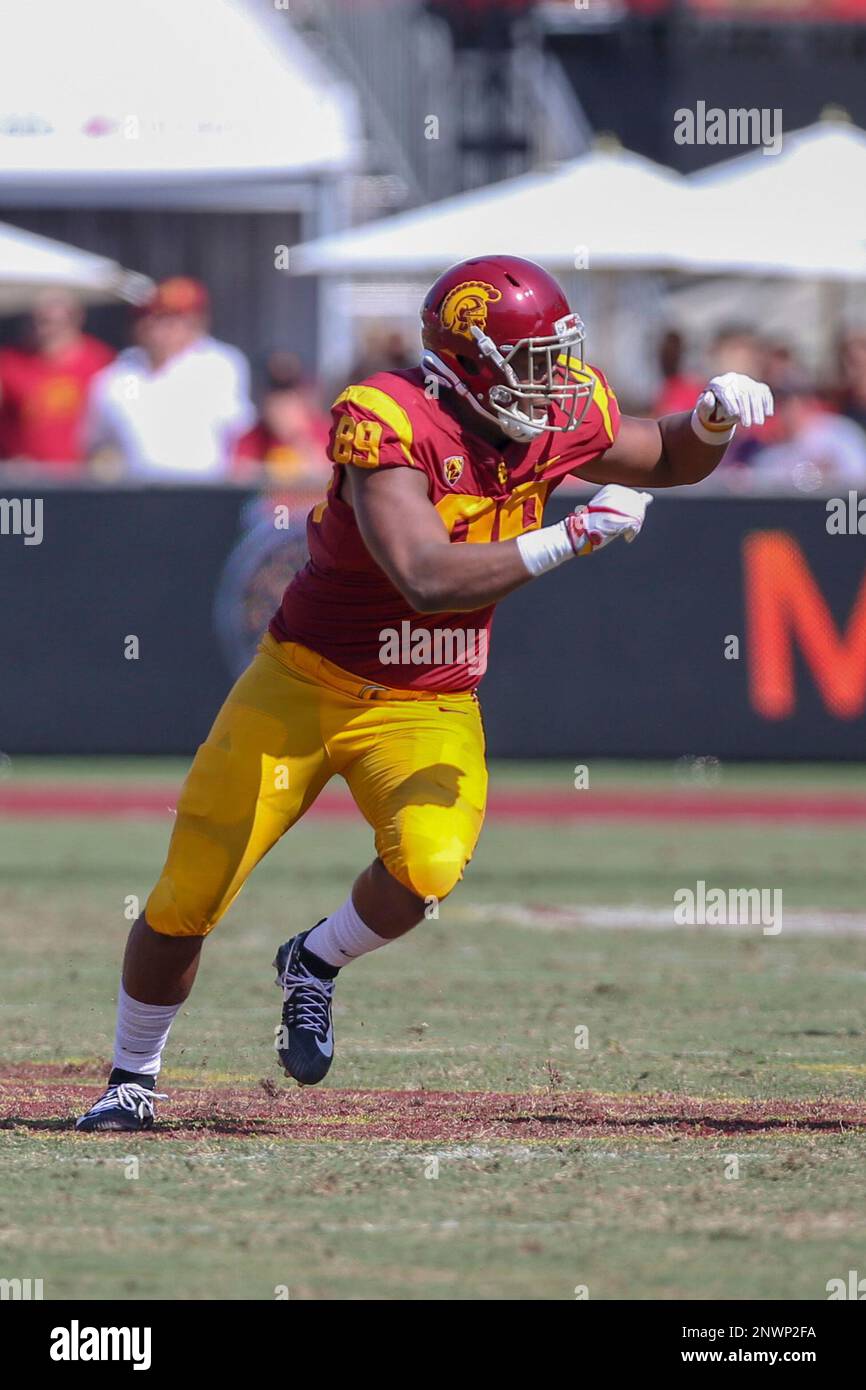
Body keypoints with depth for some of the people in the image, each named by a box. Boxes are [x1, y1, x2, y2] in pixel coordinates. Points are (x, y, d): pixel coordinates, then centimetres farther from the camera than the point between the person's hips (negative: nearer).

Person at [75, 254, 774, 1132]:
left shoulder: (558, 420, -6)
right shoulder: (387, 423, -25)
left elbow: (668, 461, 14)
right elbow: (429, 579, -36)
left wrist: (715, 418, -8)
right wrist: (570, 538, -35)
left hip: (429, 711, 3)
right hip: (304, 688, -3)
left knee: (429, 868, -27)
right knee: (186, 902, 2)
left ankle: (315, 963, 6)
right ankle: (131, 1079, 28)